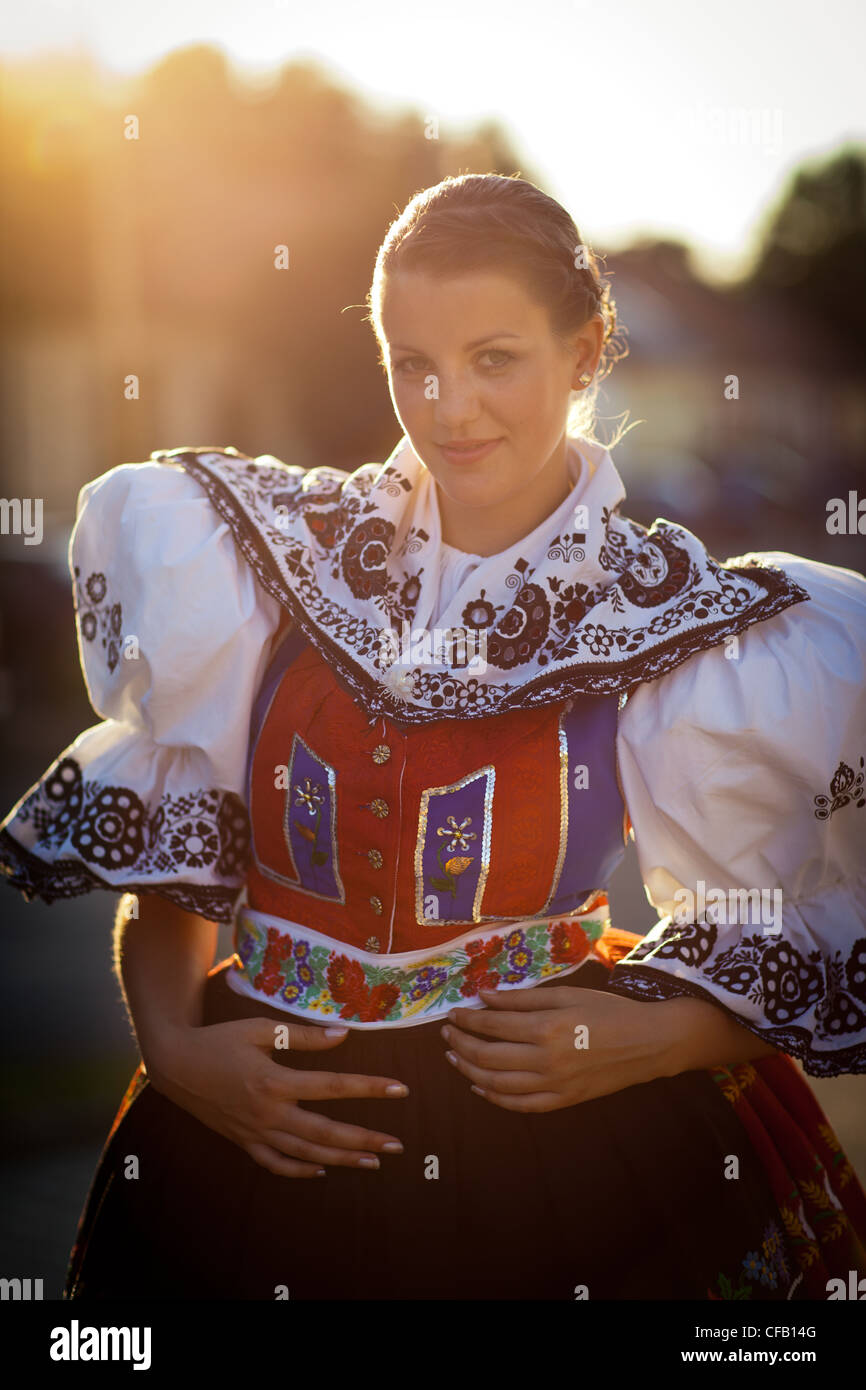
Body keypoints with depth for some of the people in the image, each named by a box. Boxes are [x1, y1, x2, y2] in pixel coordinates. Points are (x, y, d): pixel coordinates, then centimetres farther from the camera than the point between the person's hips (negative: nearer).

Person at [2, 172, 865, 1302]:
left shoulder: (687, 629, -7)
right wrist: (174, 1047, -7)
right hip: (256, 1141, 2)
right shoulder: (266, 556, -3)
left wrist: (651, 1041, -15)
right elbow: (164, 843, 6)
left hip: (567, 1156, -1)